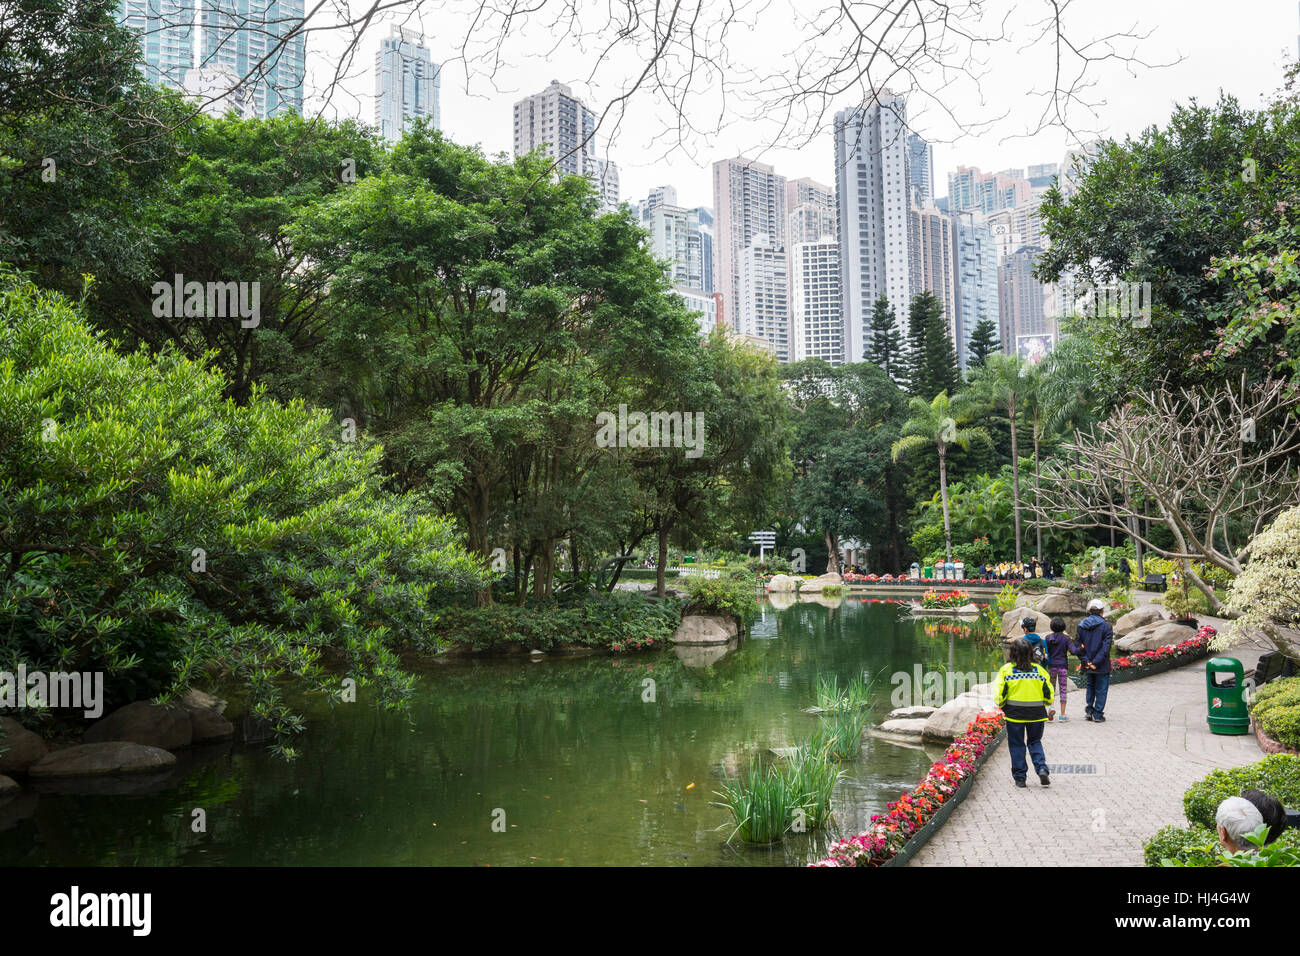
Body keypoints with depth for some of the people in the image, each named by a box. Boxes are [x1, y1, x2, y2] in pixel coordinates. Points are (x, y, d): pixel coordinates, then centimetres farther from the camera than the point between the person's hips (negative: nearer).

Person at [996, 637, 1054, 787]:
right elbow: (1048, 692, 2)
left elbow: (999, 693, -9)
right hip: (1036, 713, 2)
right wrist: (1044, 704, 22)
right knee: (1035, 742, 19)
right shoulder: (1038, 669, -3)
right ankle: (1042, 769, -2)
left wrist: (1002, 705, 10)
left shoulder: (1006, 670, -9)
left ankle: (1019, 777, 12)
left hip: (1014, 713, -2)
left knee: (1016, 744, 10)